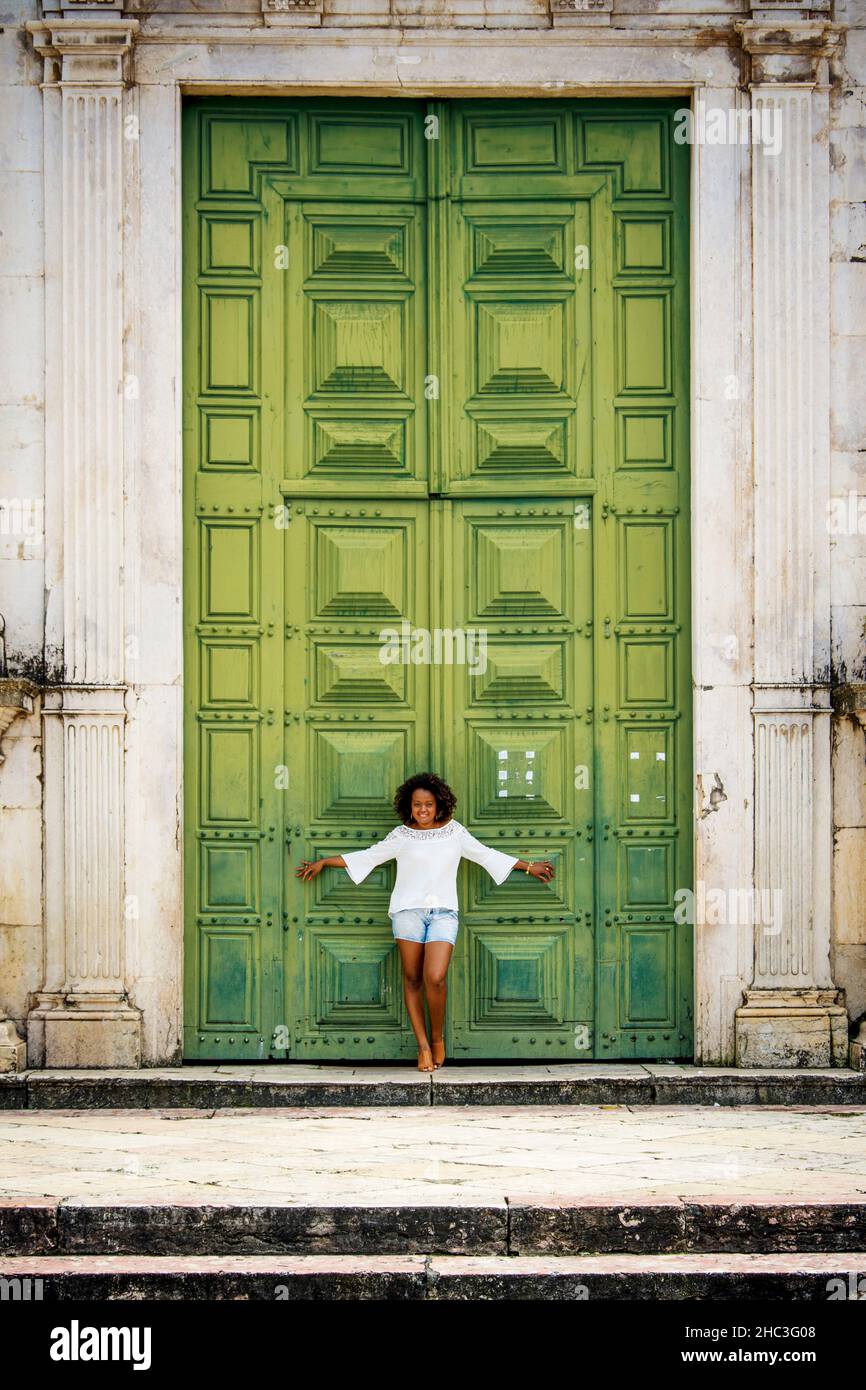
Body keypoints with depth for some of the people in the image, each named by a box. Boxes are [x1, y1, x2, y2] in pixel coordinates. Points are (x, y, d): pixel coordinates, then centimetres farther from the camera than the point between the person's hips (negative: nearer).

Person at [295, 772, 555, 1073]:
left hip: (443, 912, 0)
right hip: (408, 911, 1)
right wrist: (323, 862, 14)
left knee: (435, 978, -16)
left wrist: (529, 866, 25)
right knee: (412, 979, 0)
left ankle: (438, 1037, 6)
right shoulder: (401, 836, 7)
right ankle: (423, 1046, 8)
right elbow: (367, 856, 13)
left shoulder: (454, 831, 10)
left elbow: (486, 854, 20)